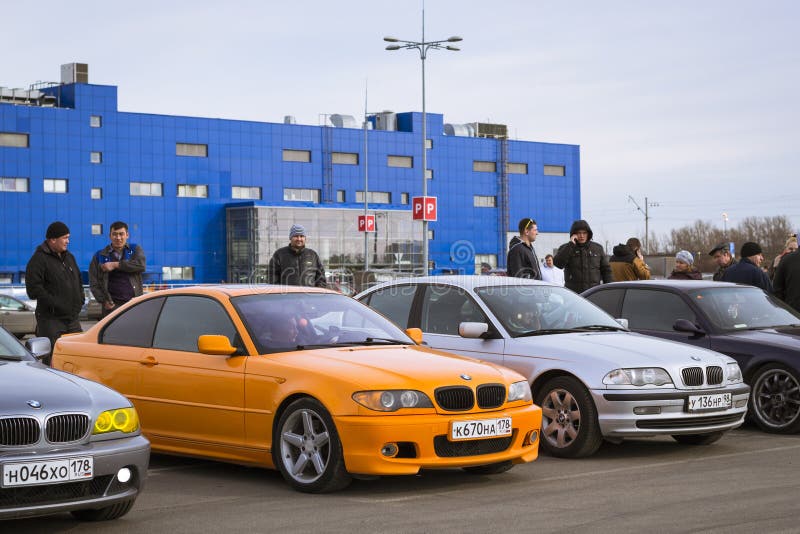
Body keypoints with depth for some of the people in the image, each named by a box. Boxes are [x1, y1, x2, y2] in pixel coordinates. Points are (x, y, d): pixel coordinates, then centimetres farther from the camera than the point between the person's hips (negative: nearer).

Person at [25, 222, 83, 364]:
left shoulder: (69, 257, 18)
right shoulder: (39, 259, -9)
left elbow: (78, 281, 28)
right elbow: (34, 289, -17)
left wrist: (80, 301, 11)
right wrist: (56, 304, -19)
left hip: (72, 318, 8)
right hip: (51, 319, -8)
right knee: (52, 360, -8)